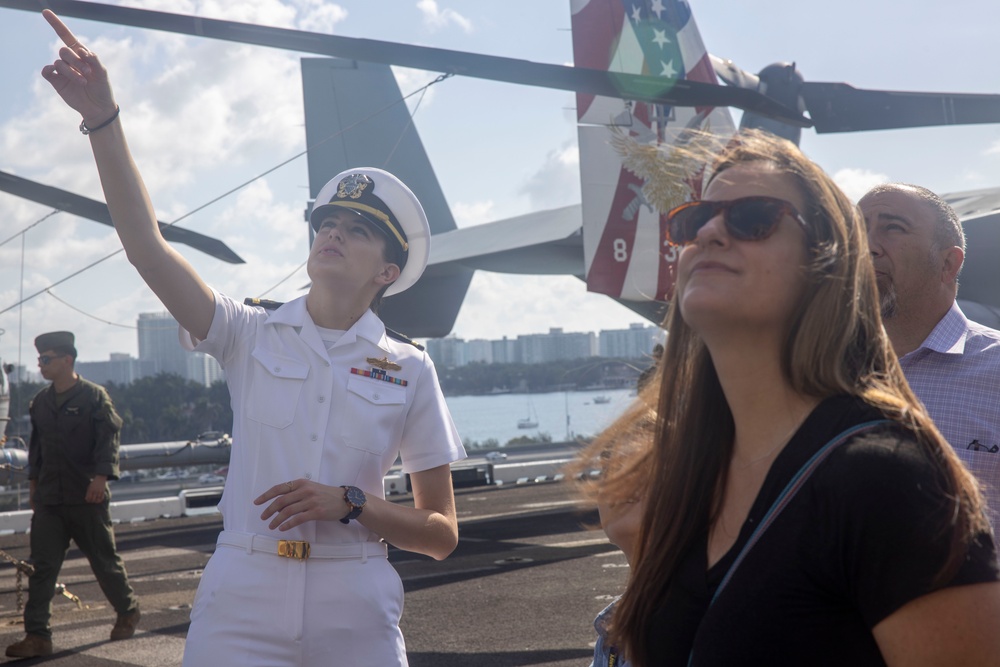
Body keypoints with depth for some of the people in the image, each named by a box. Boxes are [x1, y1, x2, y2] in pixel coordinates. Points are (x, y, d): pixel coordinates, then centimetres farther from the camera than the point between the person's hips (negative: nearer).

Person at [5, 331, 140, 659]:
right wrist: (33, 482, 19)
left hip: (87, 497, -5)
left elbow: (109, 438, -12)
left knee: (104, 559, 7)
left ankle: (128, 612, 28)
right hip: (48, 499, 5)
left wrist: (101, 477, -22)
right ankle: (38, 635, 1)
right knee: (41, 566, -1)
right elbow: (36, 444, 20)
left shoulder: (94, 396, -7)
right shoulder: (40, 402, 11)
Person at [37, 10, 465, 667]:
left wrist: (348, 503, -13)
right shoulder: (253, 335, 4)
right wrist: (104, 120, -15)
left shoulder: (408, 369, 1)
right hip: (241, 597, 1)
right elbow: (148, 245, -9)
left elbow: (442, 534, 2)